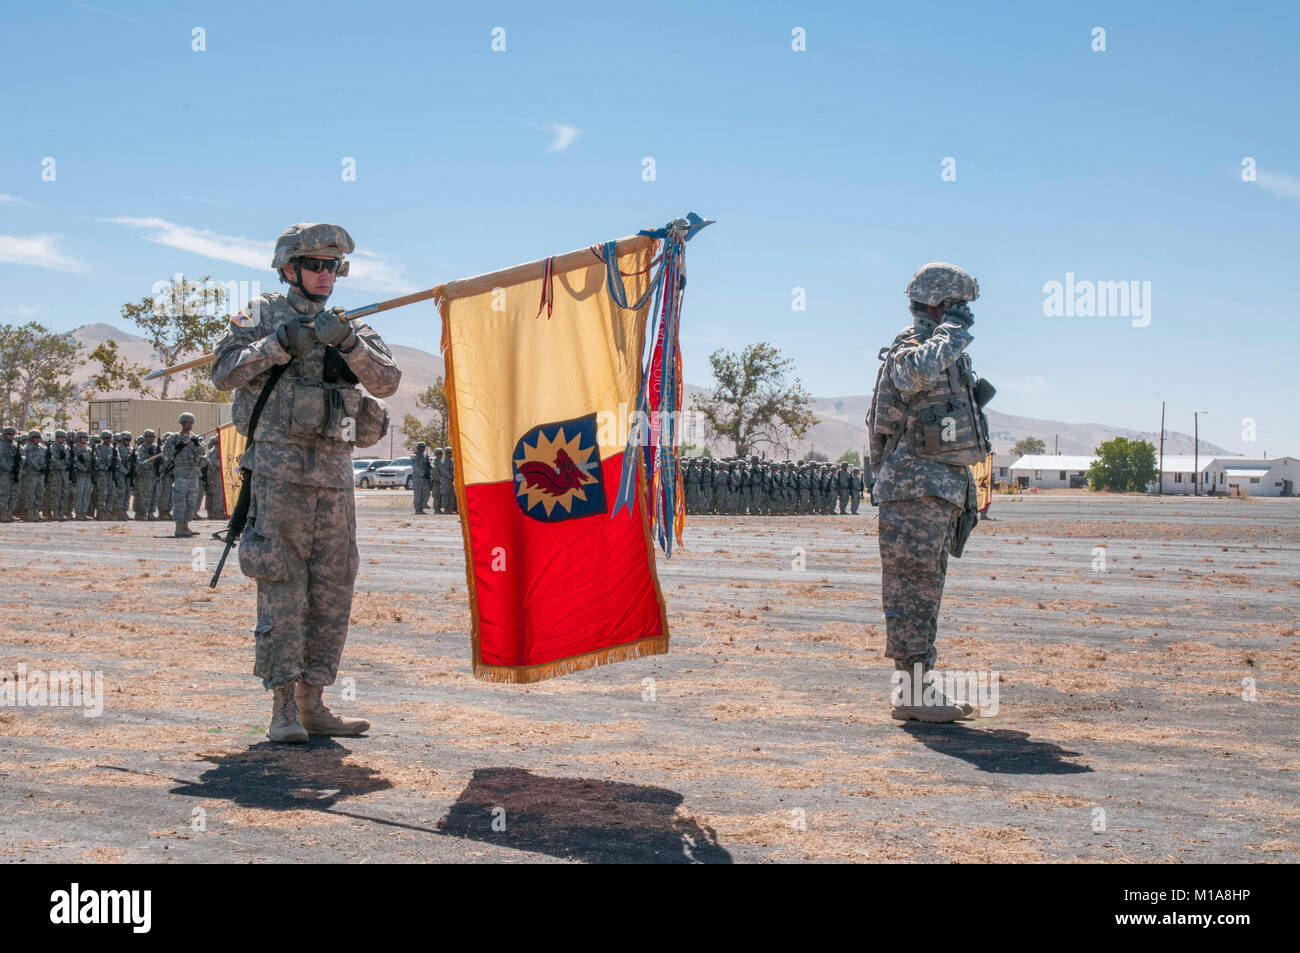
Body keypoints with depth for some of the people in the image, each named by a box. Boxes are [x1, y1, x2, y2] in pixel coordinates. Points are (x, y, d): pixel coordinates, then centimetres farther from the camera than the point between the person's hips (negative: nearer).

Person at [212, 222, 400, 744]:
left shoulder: (349, 326, 16)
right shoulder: (263, 314, 7)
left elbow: (388, 381, 1)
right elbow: (224, 372, -5)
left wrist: (348, 341, -13)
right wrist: (281, 343, -14)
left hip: (335, 471, 5)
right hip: (280, 469, -5)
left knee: (333, 588, 5)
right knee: (282, 586, -7)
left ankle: (312, 703, 13)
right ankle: (283, 707, -4)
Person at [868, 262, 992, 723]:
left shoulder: (944, 350, 21)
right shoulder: (910, 346, -11)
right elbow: (919, 372, -38)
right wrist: (950, 333, -20)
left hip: (941, 488, 10)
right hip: (918, 487, -10)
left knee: (924, 590, 12)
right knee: (913, 589, -8)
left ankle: (914, 687, 17)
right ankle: (914, 690, -6)